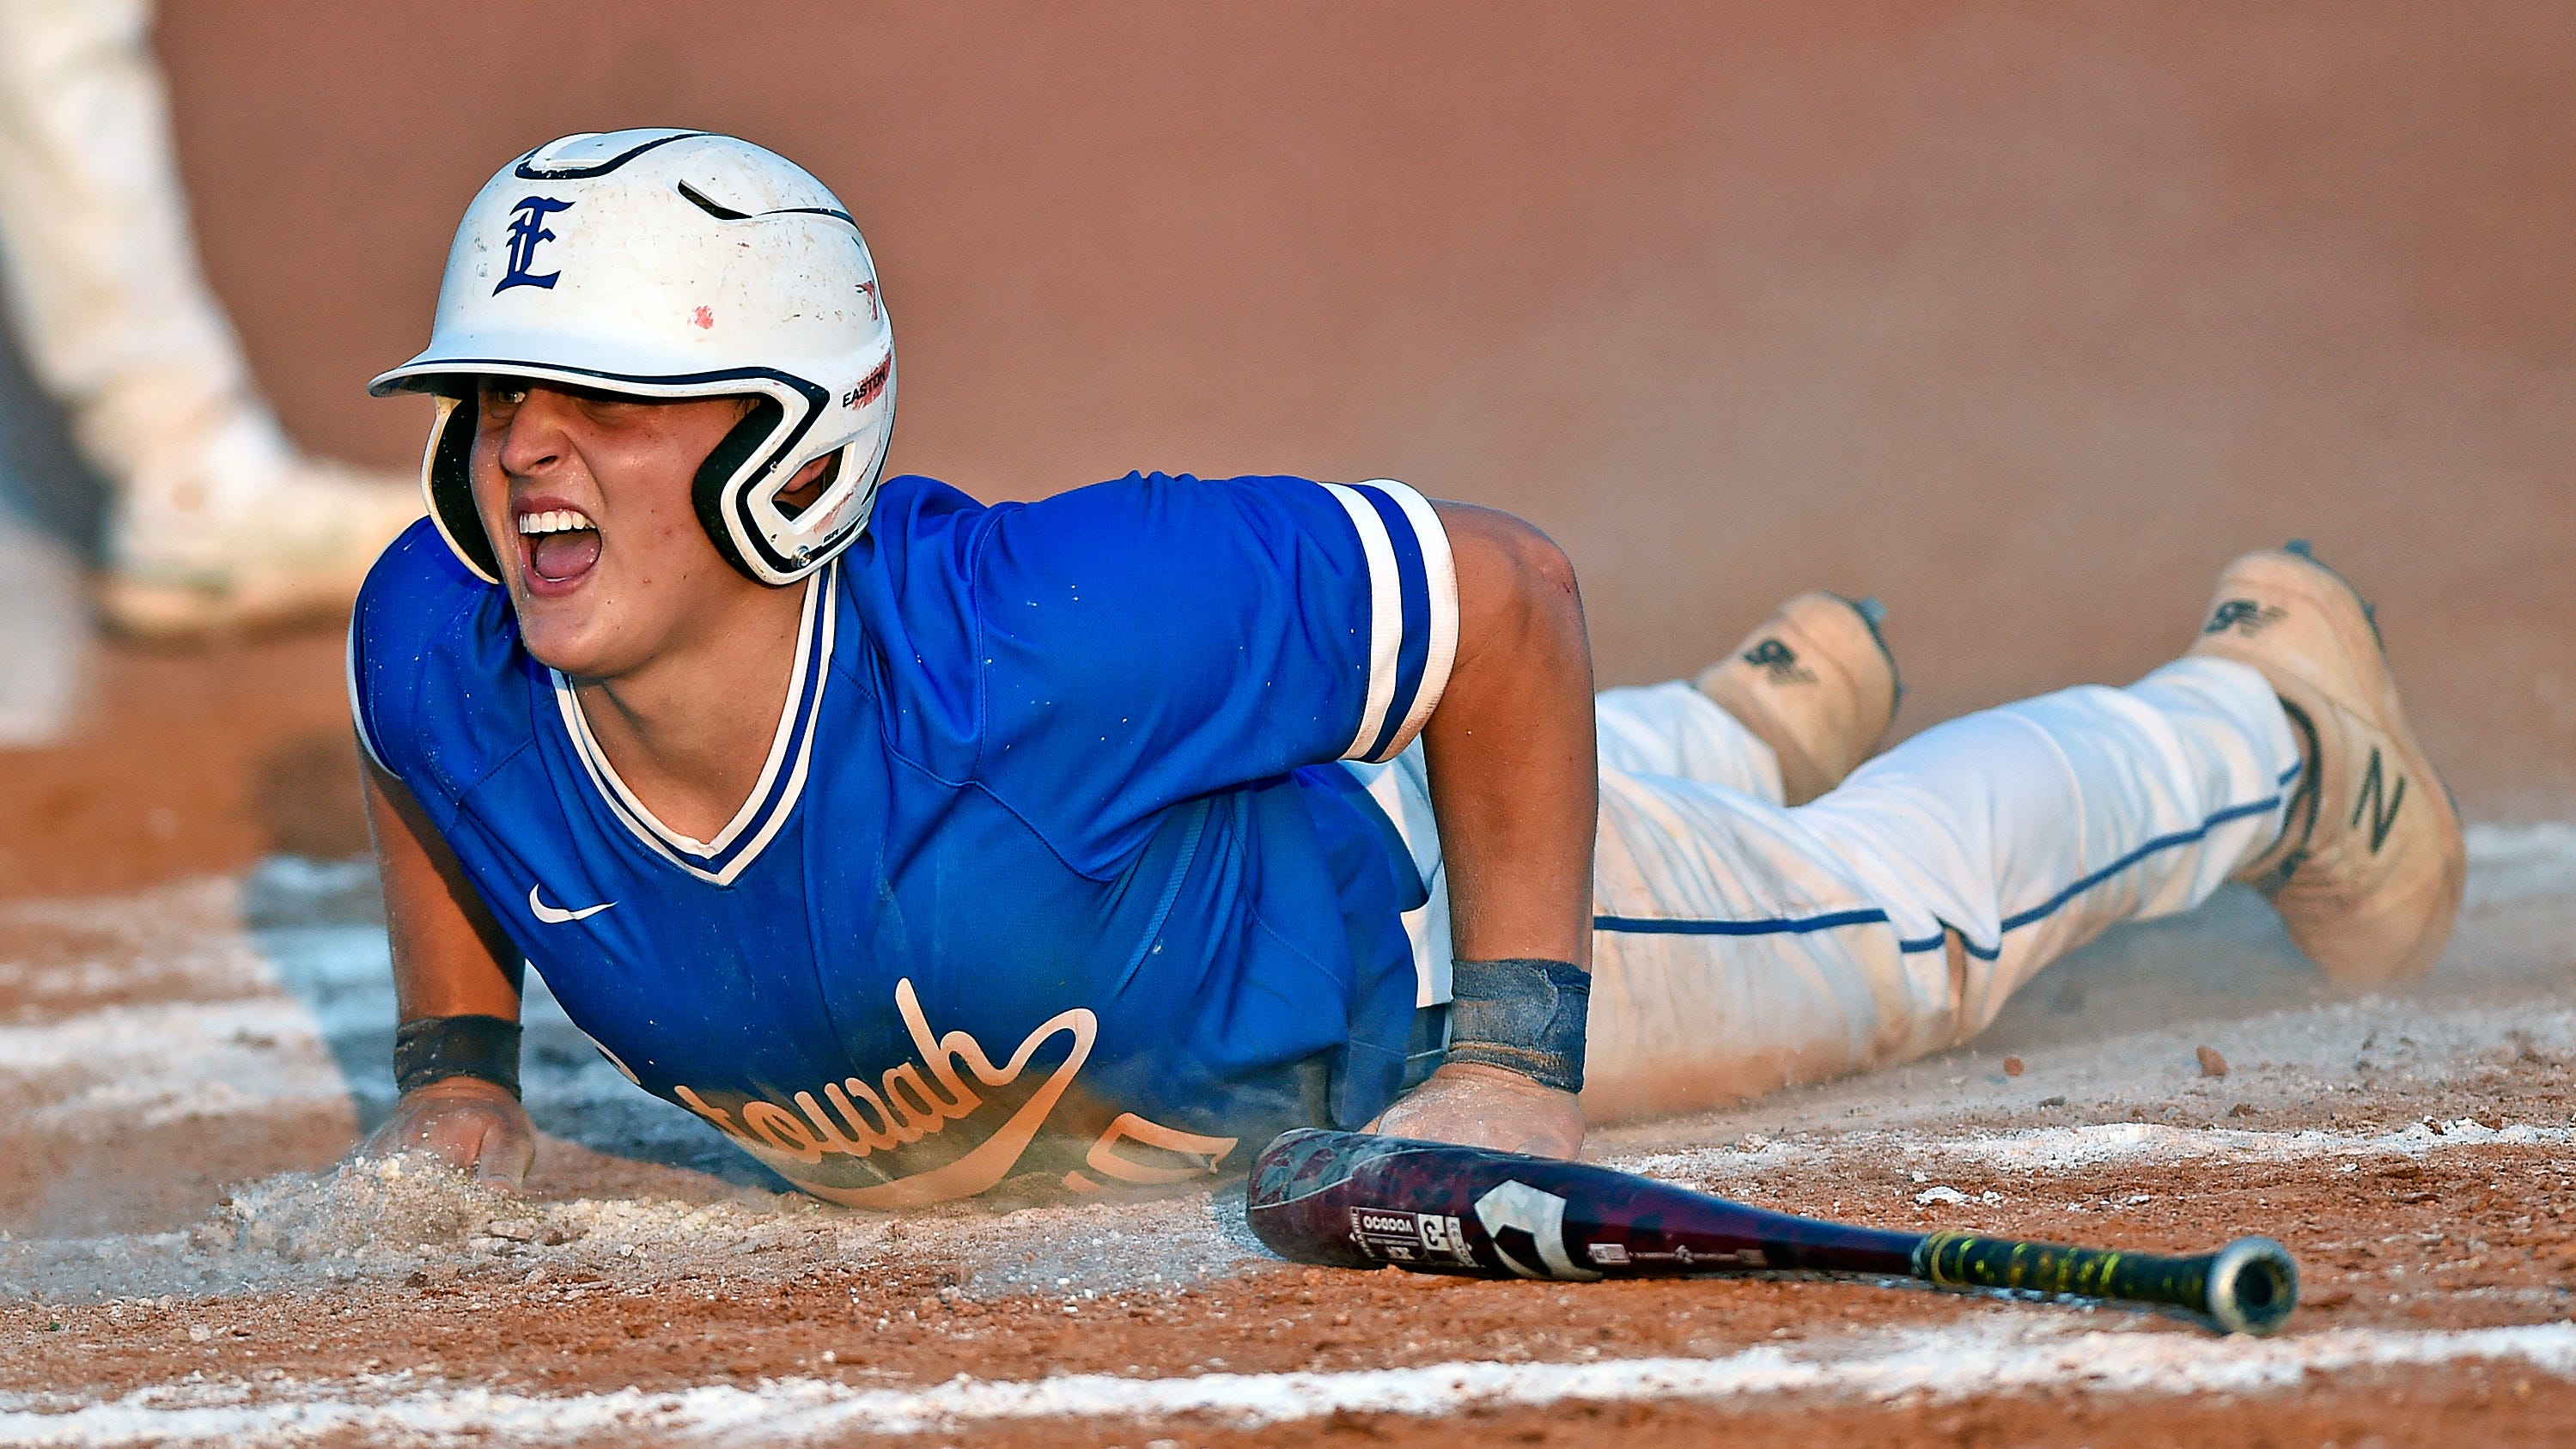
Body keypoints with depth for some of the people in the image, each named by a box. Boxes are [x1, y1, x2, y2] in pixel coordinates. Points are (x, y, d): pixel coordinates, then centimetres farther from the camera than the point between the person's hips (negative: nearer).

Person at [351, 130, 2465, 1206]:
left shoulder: (1027, 641, -47)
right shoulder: (438, 654, -32)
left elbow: (1508, 598, -35)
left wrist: (1516, 1064, -32)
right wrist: (455, 1073, -7)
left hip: (1397, 934, -5)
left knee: (1903, 918, 24)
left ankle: (2268, 706, 54)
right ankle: (1762, 727, 68)